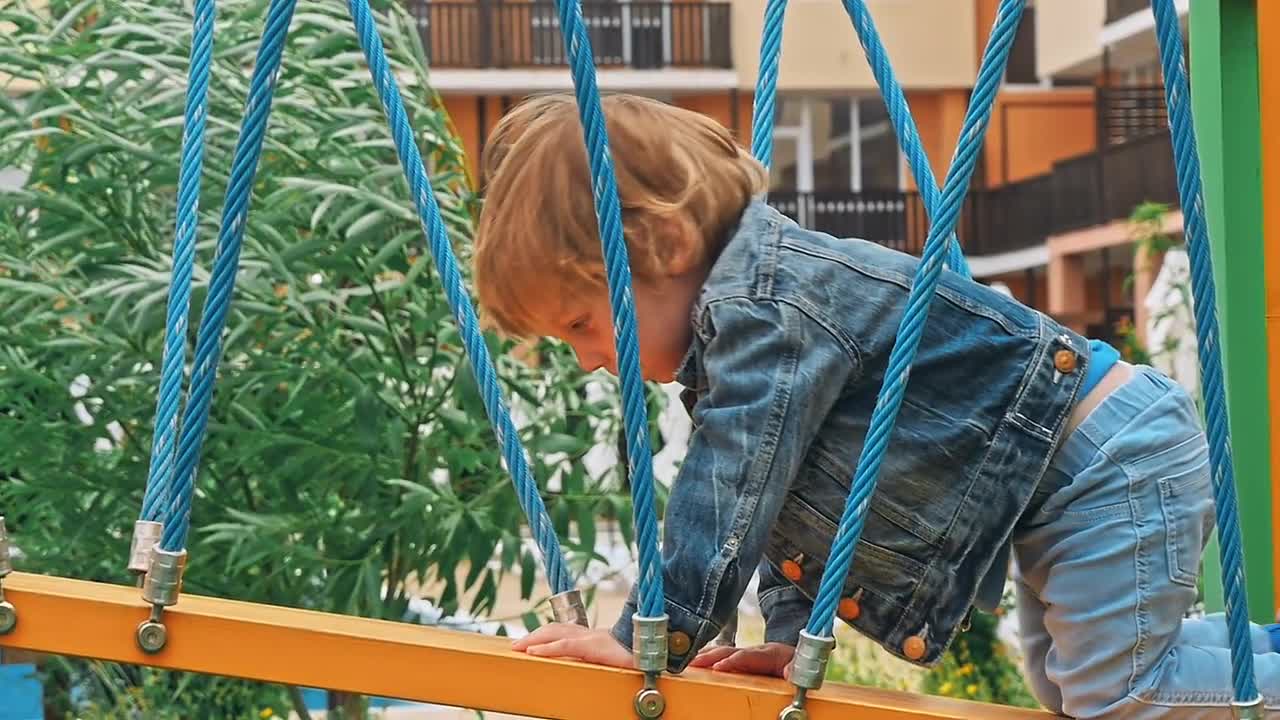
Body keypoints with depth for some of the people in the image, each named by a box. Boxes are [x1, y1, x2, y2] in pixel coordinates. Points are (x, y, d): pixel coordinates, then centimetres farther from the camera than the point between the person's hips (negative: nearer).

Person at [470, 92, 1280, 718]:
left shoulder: (765, 304, -25)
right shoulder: (743, 314, 8)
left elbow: (731, 490, -29)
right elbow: (787, 489, 16)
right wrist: (788, 631, 10)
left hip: (1112, 461, -11)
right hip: (1064, 485, 11)